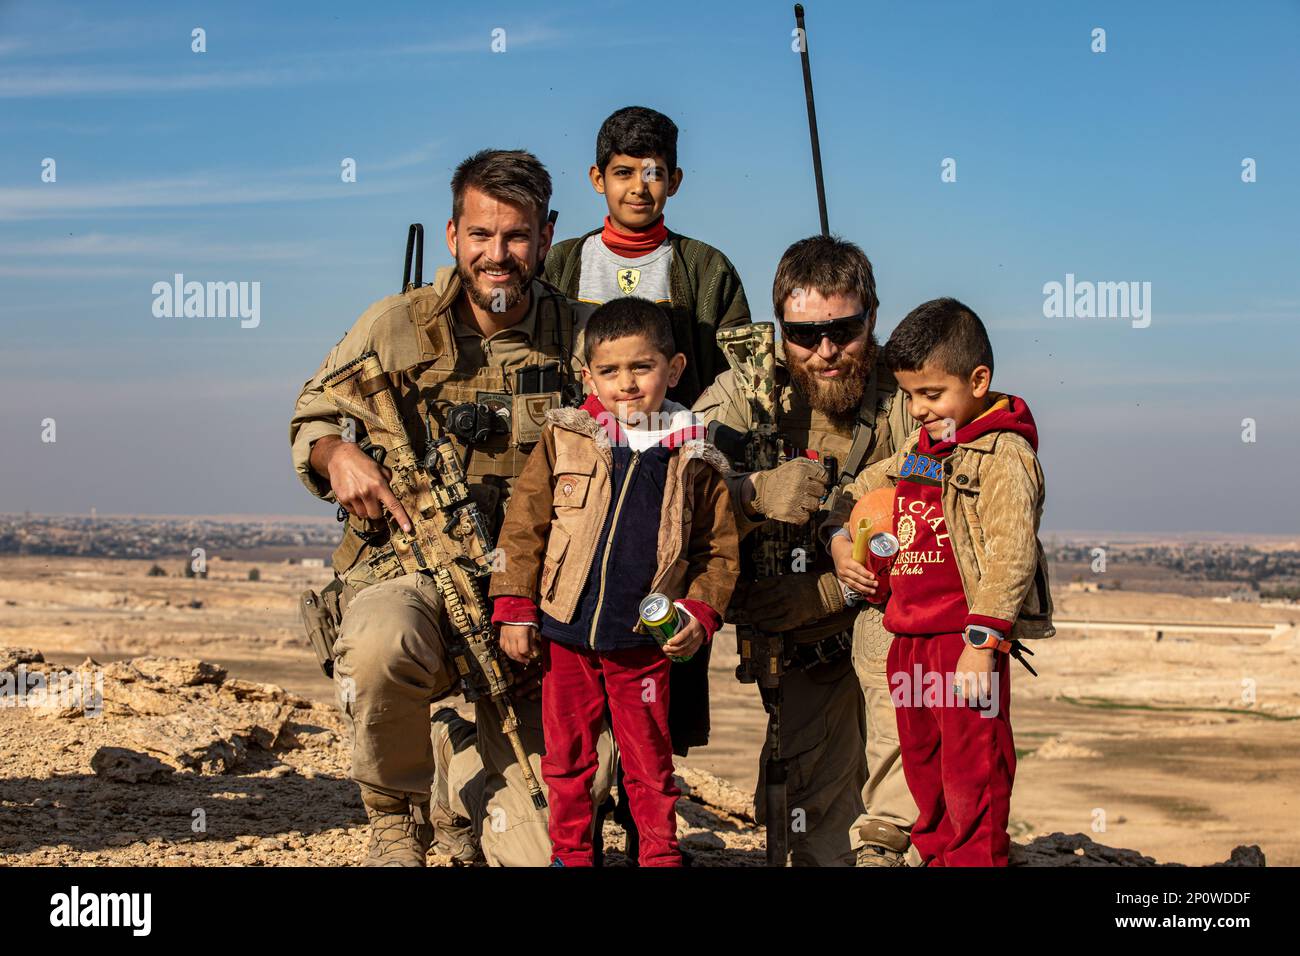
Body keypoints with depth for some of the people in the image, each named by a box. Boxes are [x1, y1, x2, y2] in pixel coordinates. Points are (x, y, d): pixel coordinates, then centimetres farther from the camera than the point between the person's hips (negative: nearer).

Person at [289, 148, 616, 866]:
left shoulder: (579, 336, 3)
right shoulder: (396, 326, 2)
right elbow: (311, 416, 14)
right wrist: (336, 454, -11)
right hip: (407, 567, -1)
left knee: (543, 848, -8)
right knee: (383, 643, -42)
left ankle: (462, 776, 31)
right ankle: (396, 817, -9)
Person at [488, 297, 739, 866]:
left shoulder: (695, 459, 0)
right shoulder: (563, 440, 0)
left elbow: (719, 550, 5)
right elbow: (523, 527, 2)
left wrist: (700, 614, -8)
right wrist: (514, 610, -2)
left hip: (644, 645, -1)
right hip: (564, 635, 1)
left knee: (649, 765, 9)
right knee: (567, 760, 11)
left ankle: (660, 856, 23)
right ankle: (570, 854, 26)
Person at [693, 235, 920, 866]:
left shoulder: (907, 398, -11)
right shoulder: (744, 393, -6)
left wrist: (821, 594, -26)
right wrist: (757, 493, -38)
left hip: (885, 614, -2)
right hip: (802, 649, 3)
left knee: (887, 635, -34)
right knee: (812, 814, -4)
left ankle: (882, 838, -25)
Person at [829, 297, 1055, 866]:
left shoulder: (1002, 455, -13)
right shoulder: (919, 449, 14)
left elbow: (1010, 557, -20)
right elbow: (863, 488, 32)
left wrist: (983, 644, -24)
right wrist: (842, 541, 14)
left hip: (966, 641, -9)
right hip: (908, 638, 9)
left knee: (972, 776, -5)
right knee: (923, 770, 19)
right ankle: (936, 858, 31)